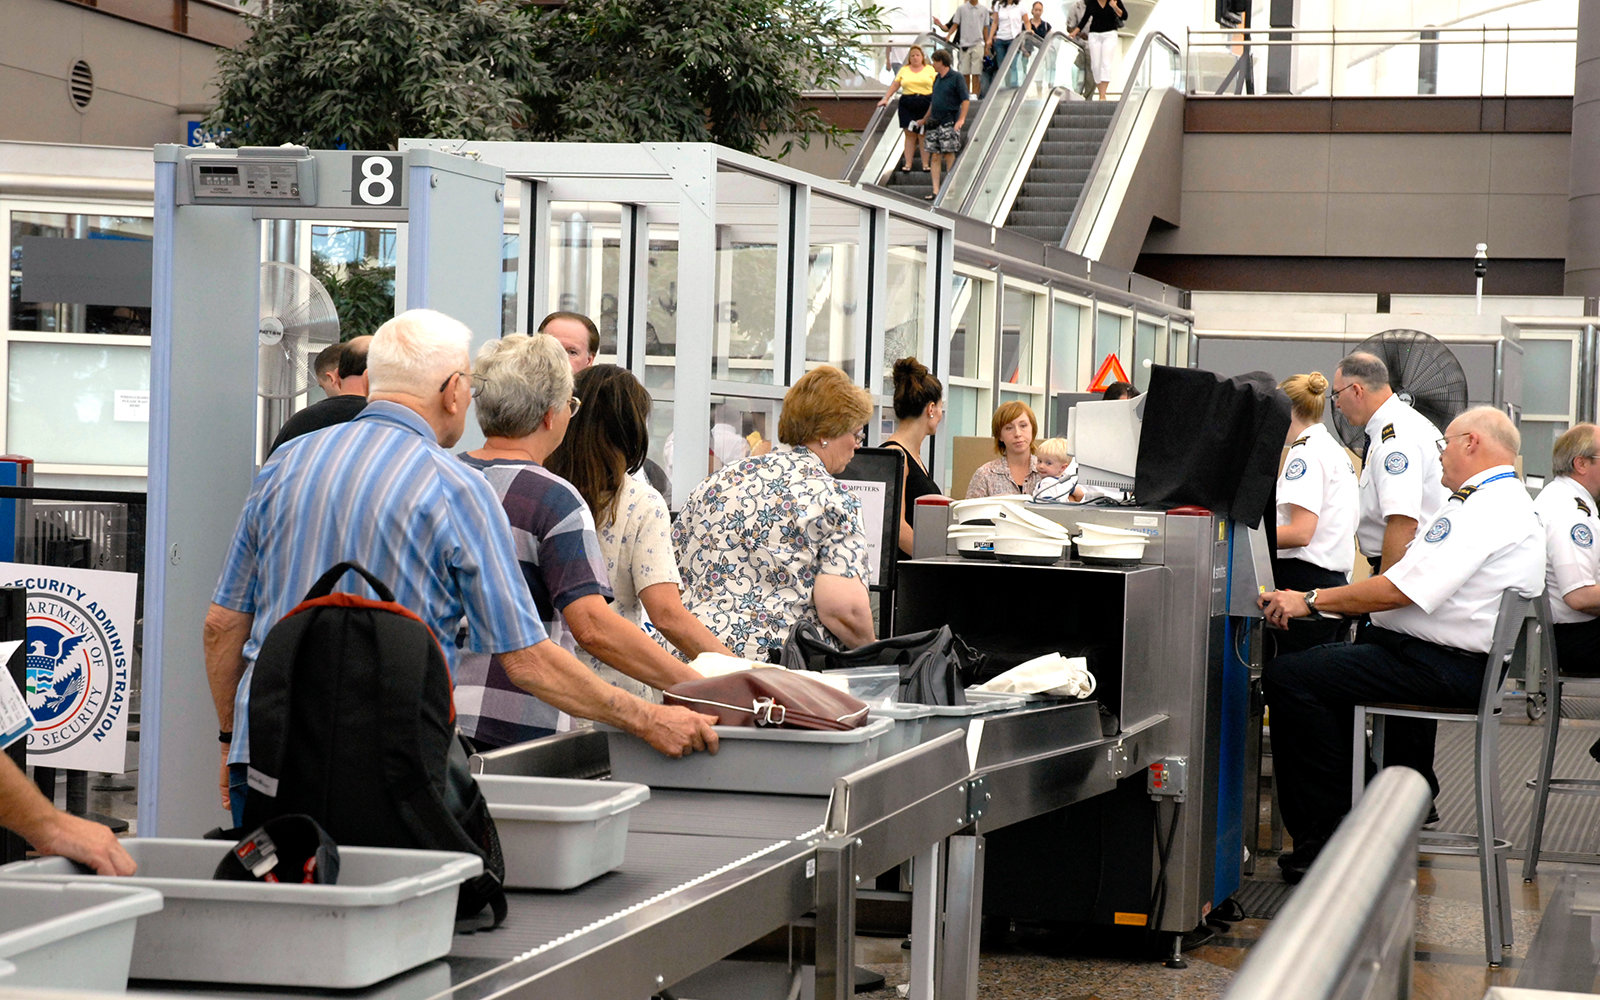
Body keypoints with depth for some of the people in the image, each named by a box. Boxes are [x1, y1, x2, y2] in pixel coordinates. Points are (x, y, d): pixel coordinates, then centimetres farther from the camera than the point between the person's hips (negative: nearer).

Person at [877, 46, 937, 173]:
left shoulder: (930, 70, 9)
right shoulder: (904, 70, 13)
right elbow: (894, 85, 12)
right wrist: (886, 99, 4)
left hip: (925, 105, -1)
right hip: (908, 105, 1)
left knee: (923, 135, -2)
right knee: (910, 134, -3)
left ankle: (925, 164, 3)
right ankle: (908, 164, -2)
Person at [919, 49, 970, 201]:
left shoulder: (956, 78, -4)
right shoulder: (937, 80, 17)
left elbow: (965, 100, -8)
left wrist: (961, 119, -16)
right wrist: (925, 120, 26)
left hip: (949, 122, -6)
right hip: (934, 123, 6)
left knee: (949, 154, -5)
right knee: (935, 156, 2)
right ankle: (935, 191, 1)